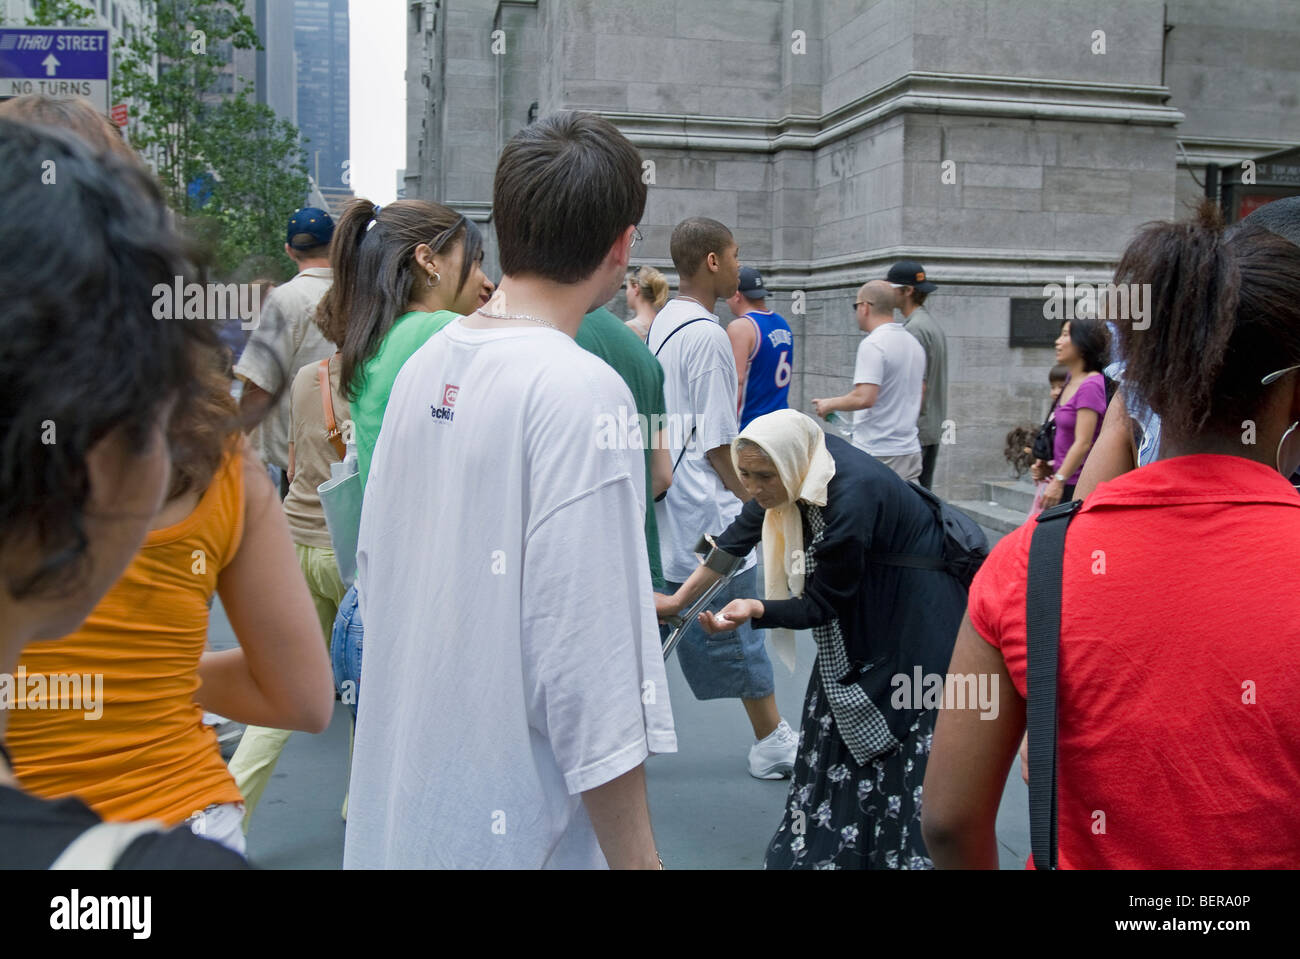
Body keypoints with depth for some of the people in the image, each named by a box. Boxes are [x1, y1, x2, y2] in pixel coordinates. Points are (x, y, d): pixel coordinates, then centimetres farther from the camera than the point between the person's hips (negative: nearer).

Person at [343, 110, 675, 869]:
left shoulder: (424, 366, 2)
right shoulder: (581, 390, -21)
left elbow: (376, 565, 9)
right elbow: (586, 658, -23)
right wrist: (636, 856, -14)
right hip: (513, 833, -7)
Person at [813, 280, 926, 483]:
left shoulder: (872, 345, -14)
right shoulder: (914, 343, 14)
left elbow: (864, 398, -23)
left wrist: (830, 404, -8)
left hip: (876, 454, -8)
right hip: (910, 451, 9)